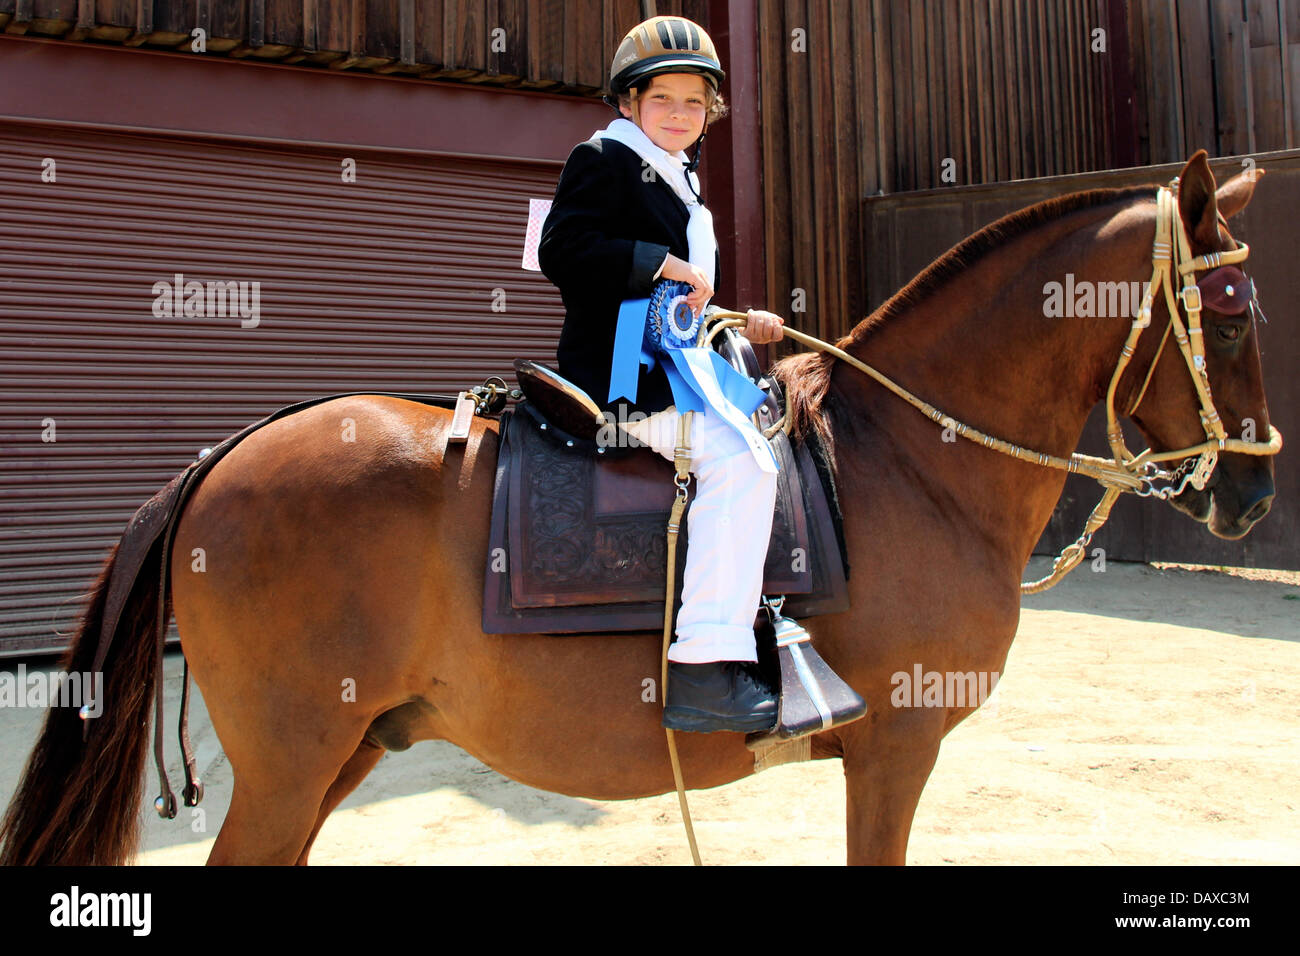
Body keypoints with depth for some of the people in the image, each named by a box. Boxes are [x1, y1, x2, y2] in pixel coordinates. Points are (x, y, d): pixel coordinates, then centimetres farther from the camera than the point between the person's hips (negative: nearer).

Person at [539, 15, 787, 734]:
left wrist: (741, 324, 17)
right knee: (736, 456, -26)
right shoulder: (602, 159, -3)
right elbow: (564, 250, -19)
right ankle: (702, 672, -28)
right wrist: (664, 265, -19)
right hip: (619, 374, -10)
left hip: (672, 369, 11)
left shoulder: (680, 182, 25)